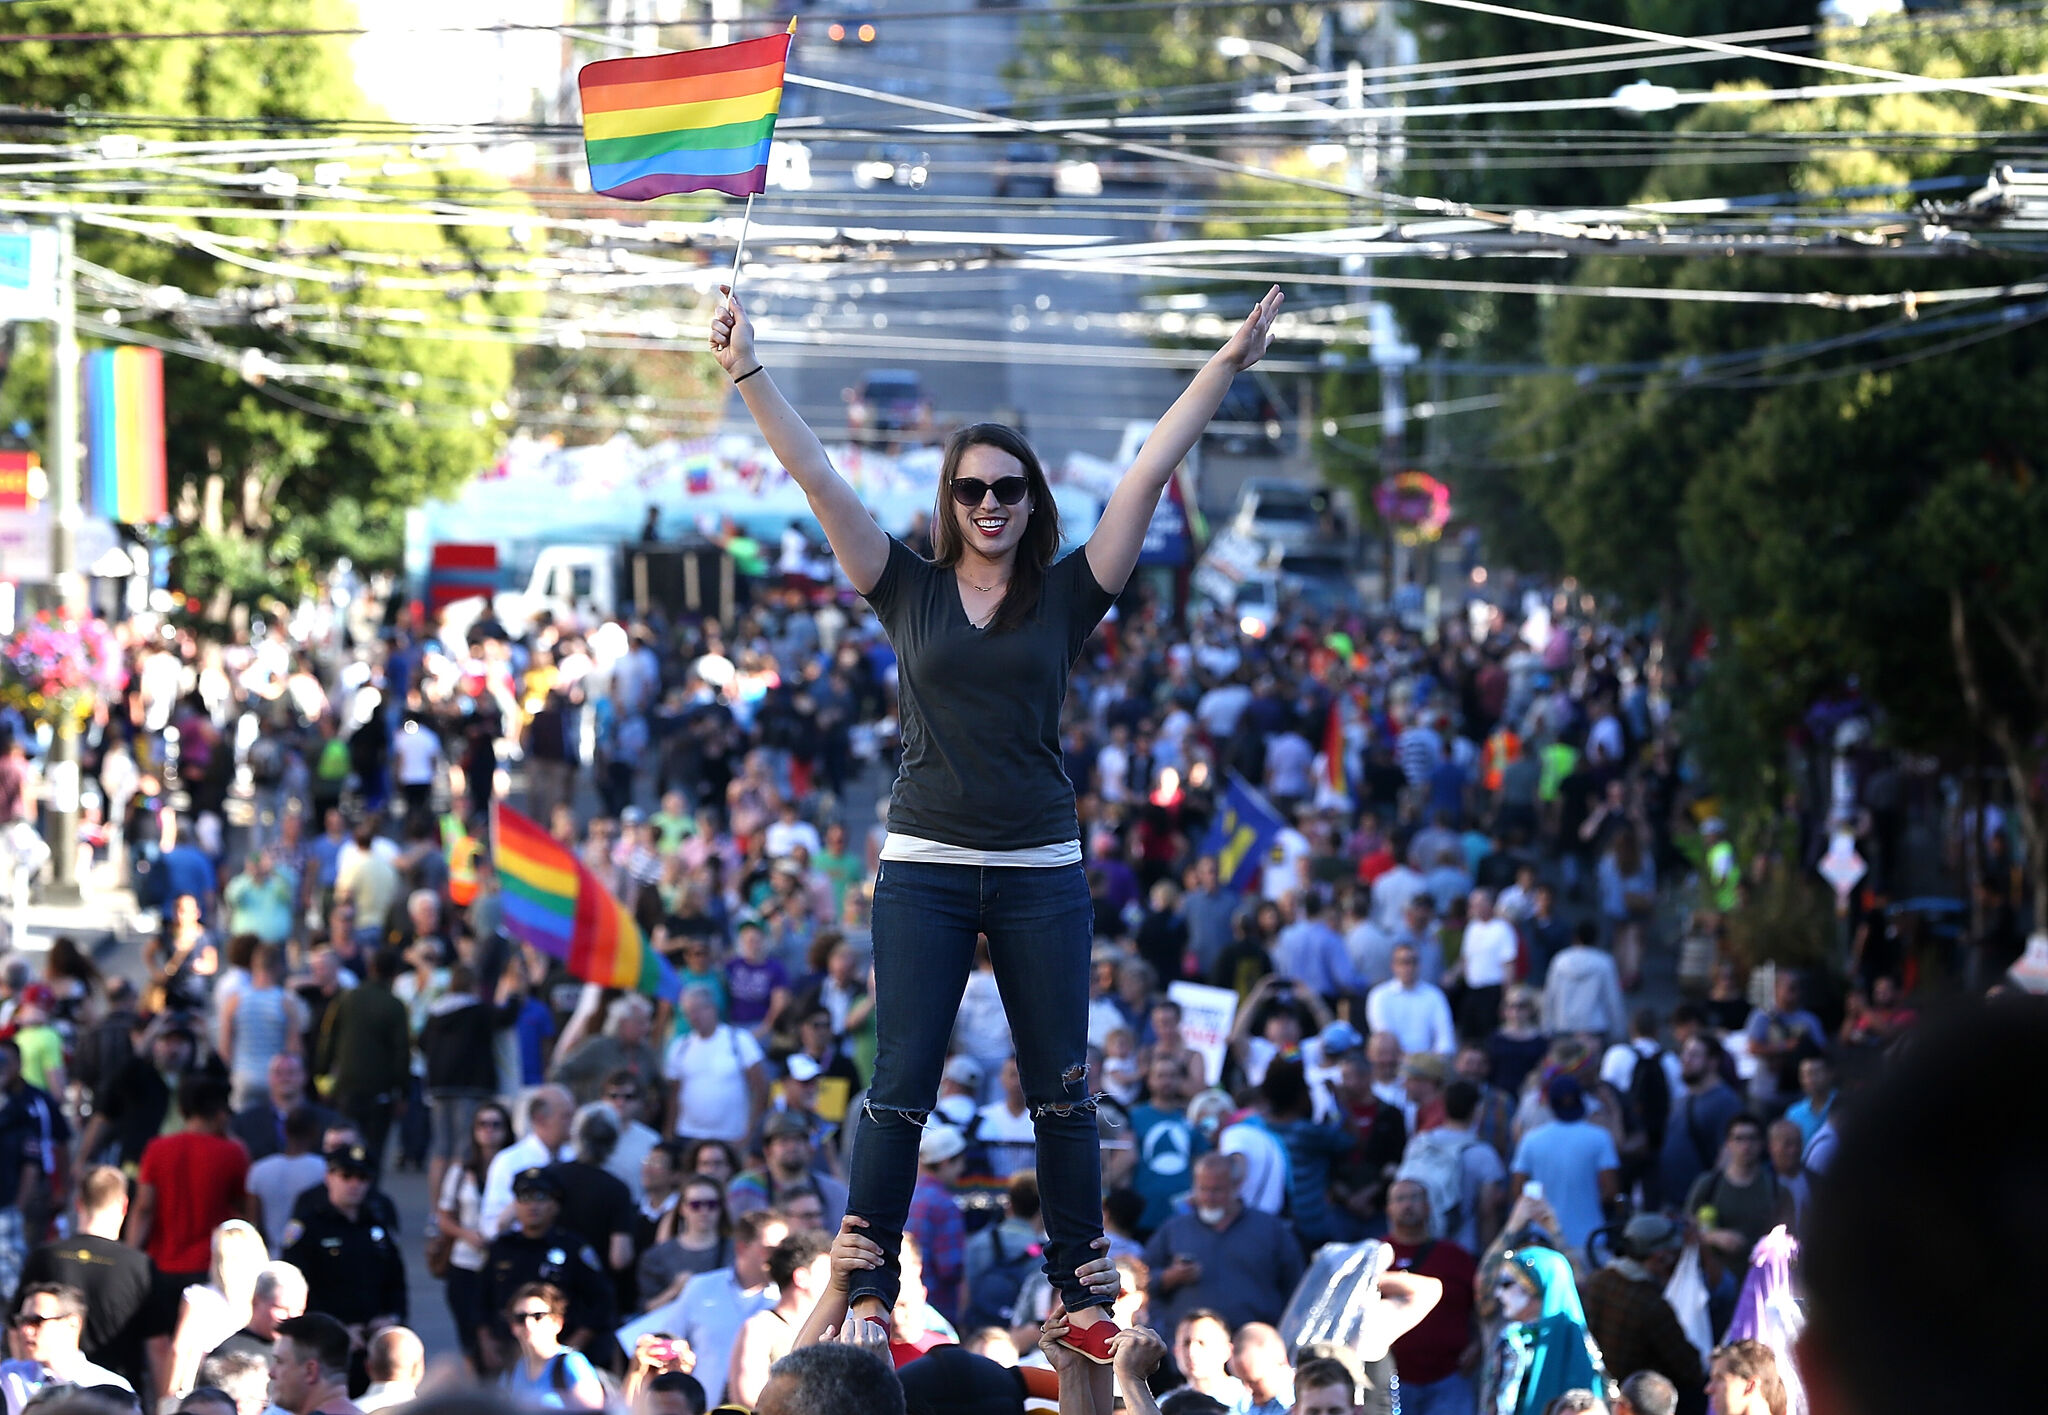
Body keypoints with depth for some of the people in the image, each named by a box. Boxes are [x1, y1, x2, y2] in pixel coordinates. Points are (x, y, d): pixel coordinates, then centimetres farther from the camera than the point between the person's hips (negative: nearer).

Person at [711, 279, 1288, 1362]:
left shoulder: (1065, 596, 4)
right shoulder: (910, 590, 4)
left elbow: (1150, 473, -1)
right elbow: (815, 477, -1)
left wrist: (1230, 364, -5)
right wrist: (748, 375, -8)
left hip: (1041, 871, 1)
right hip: (924, 869, -1)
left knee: (1062, 1090, 5)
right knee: (899, 1088, -2)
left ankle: (1079, 1297, 13)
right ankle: (869, 1296, 2)